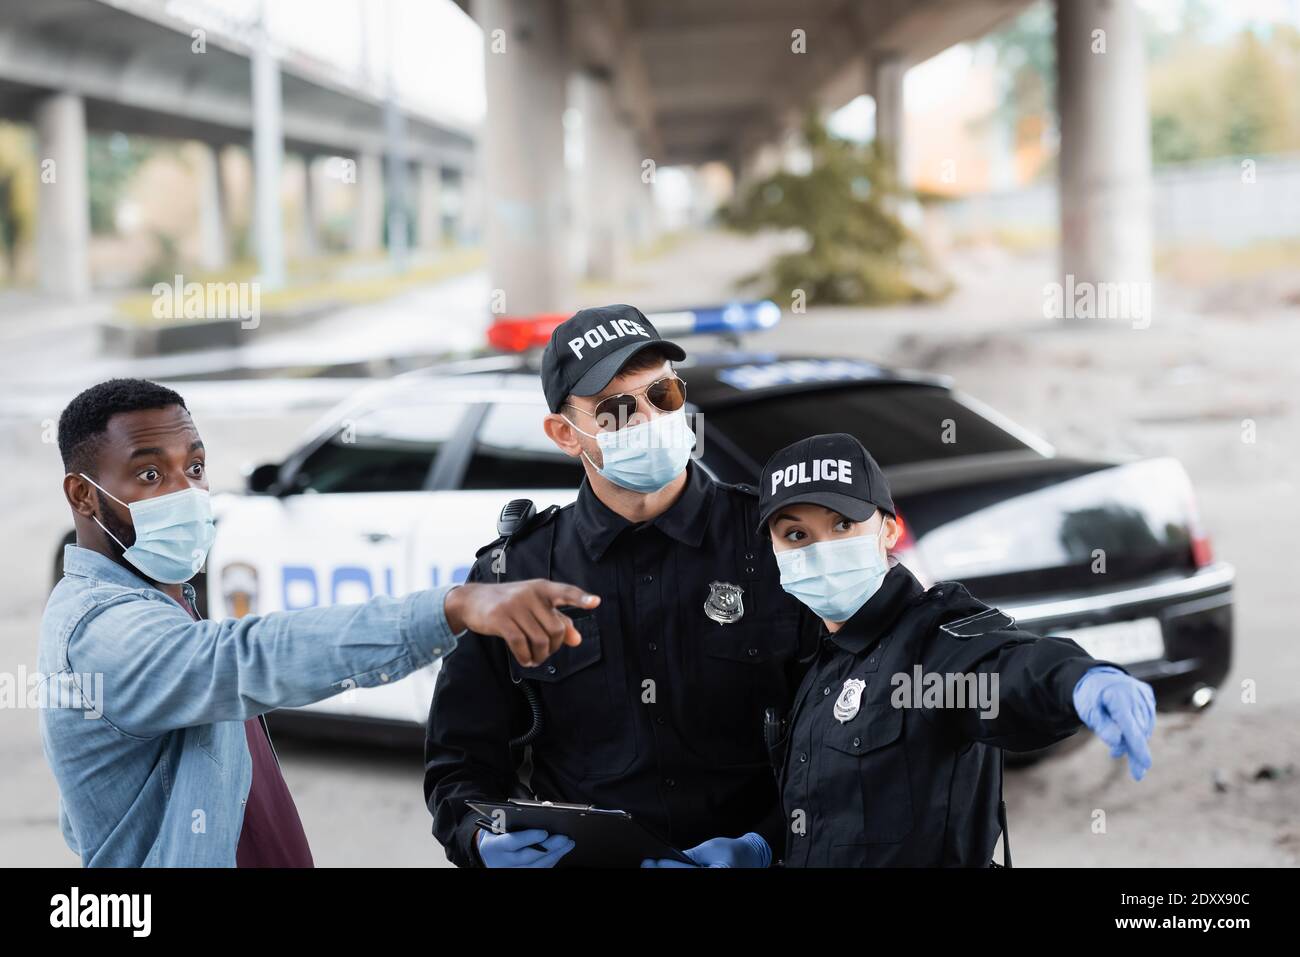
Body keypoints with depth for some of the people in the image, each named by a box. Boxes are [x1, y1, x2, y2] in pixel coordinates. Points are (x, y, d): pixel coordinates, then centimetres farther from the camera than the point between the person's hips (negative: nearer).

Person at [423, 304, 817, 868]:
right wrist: (482, 839, -7)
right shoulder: (512, 576, 8)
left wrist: (763, 847, -14)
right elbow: (461, 759, 12)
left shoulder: (777, 543, 3)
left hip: (746, 861, -1)